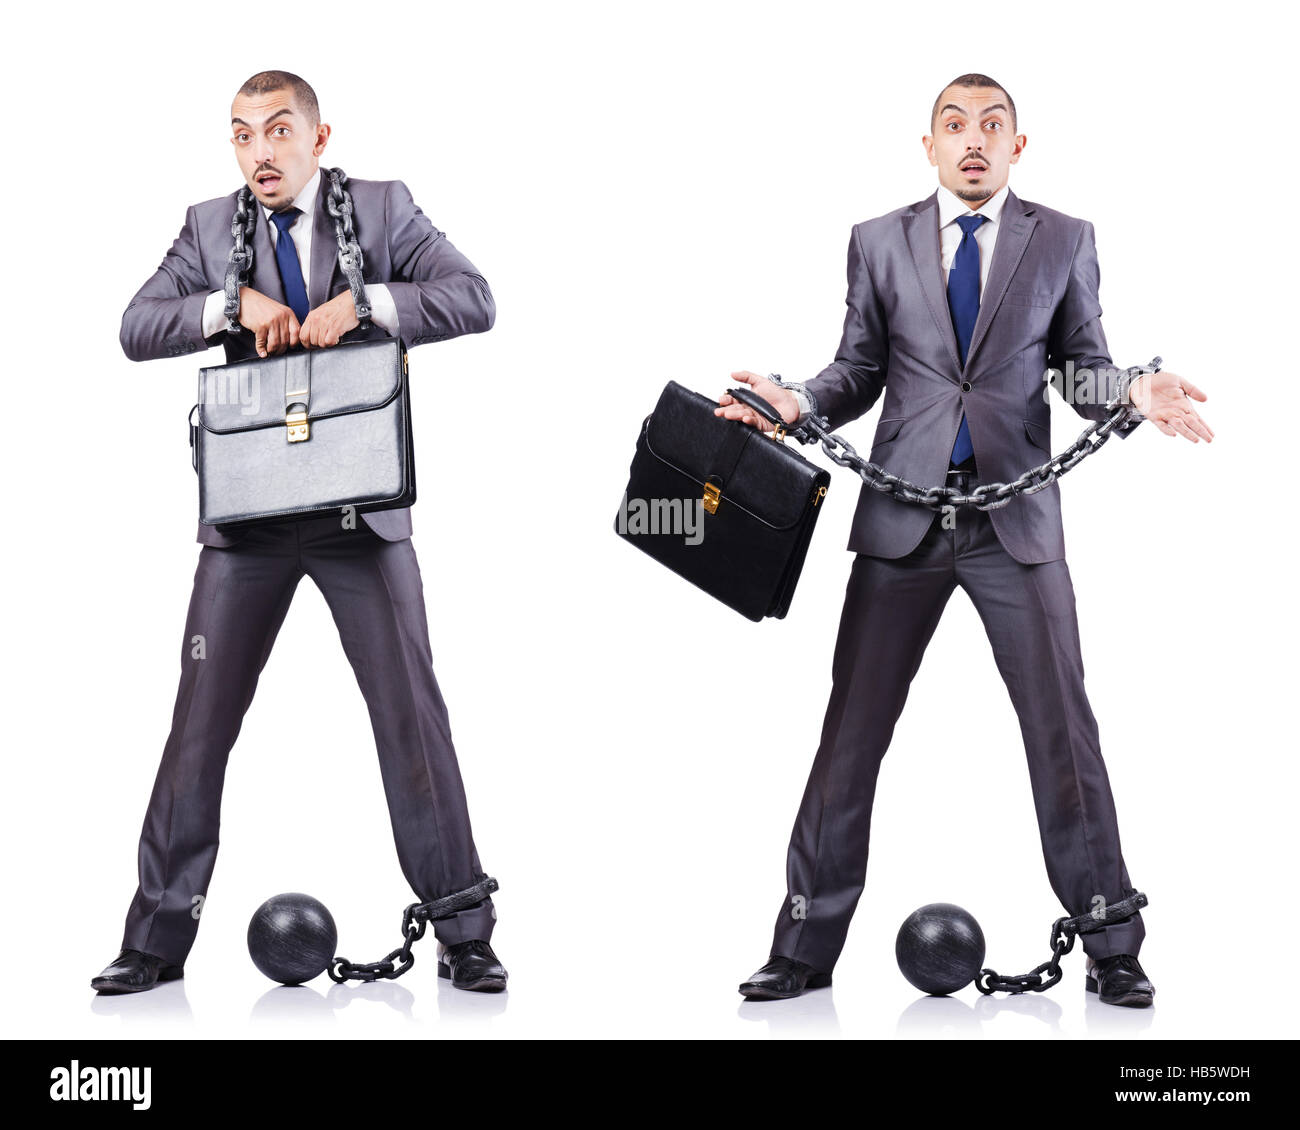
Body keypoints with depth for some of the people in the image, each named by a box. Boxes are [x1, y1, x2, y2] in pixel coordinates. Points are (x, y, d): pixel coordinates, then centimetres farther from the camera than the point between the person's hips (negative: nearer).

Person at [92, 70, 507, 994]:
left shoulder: (383, 209, 3)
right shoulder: (209, 227, 9)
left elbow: (475, 300, -7)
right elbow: (135, 329, 0)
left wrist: (364, 304, -20)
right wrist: (232, 305, -15)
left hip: (363, 506, -1)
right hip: (247, 512, 2)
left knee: (412, 711, -1)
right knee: (201, 719, 3)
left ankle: (464, 934, 8)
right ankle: (158, 941, 12)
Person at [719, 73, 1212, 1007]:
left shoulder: (1065, 241, 7)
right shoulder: (879, 242, 8)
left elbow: (1084, 369, 6)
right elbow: (859, 372, 9)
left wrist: (1134, 395, -15)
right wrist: (797, 402, -11)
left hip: (1015, 519, 0)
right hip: (903, 517, 1)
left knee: (1064, 731, 0)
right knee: (852, 732, 2)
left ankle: (1111, 948, 12)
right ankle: (806, 949, 12)